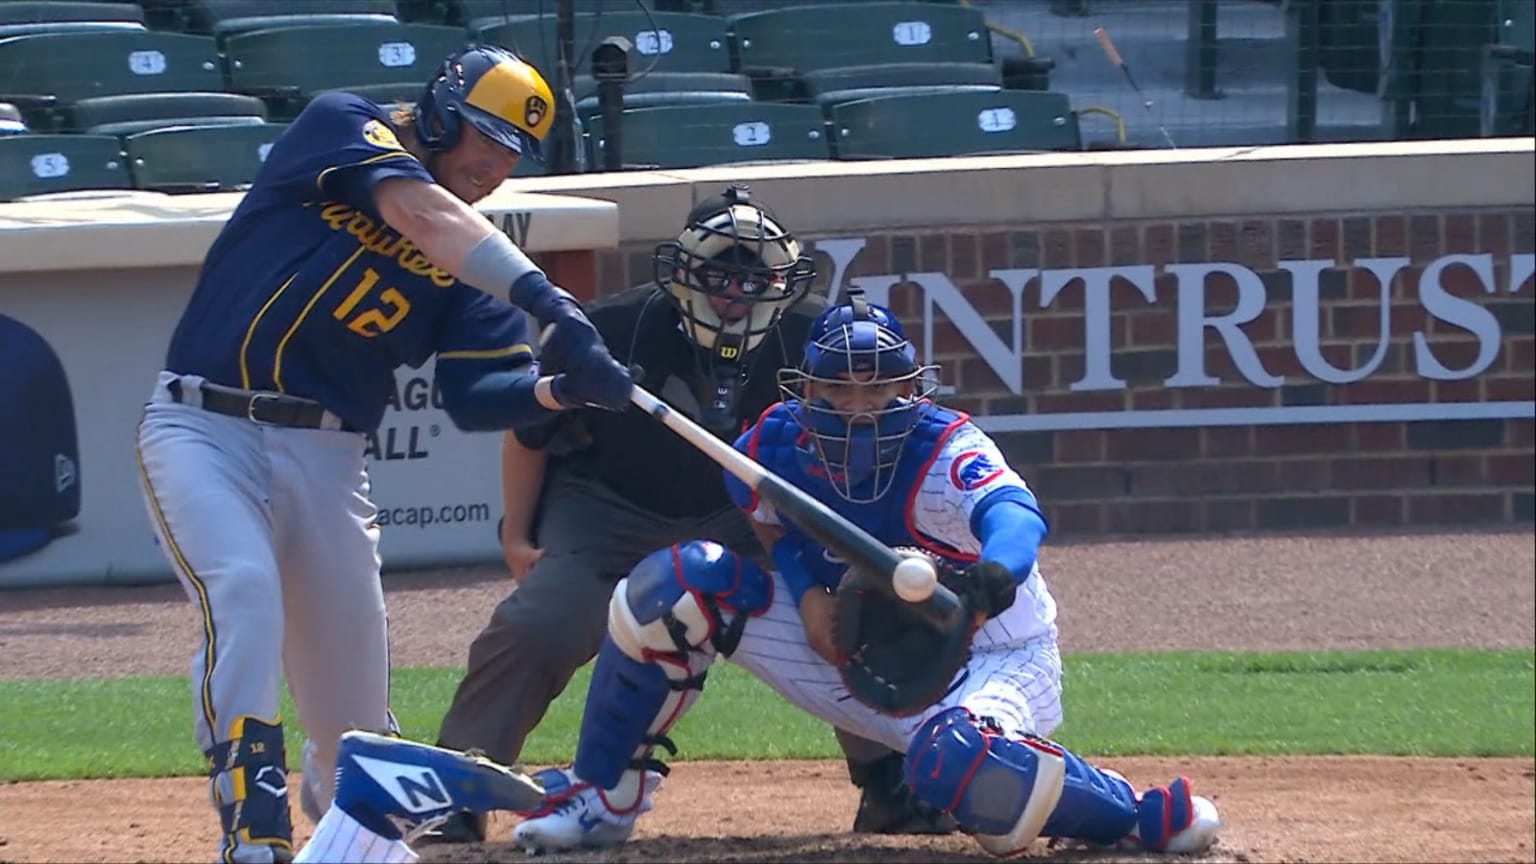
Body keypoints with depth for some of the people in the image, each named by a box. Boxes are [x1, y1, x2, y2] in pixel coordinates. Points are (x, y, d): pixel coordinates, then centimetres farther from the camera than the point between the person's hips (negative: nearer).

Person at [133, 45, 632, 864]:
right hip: (202, 428, -5)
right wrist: (549, 300, -34)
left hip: (325, 457, 5)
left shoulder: (471, 261, 10)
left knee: (355, 701, 3)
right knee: (242, 594, -30)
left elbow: (474, 395, -1)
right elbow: (420, 214, -22)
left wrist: (560, 388, -23)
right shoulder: (340, 128, -3)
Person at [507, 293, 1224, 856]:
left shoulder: (947, 454, -27)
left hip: (988, 664, -6)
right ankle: (603, 797, 2)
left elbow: (1012, 511, -49)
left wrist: (996, 574, -74)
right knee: (676, 586, -11)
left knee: (959, 764, -45)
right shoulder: (780, 441, -10)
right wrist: (807, 590, -12)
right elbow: (770, 525, 11)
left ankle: (1141, 818, -19)